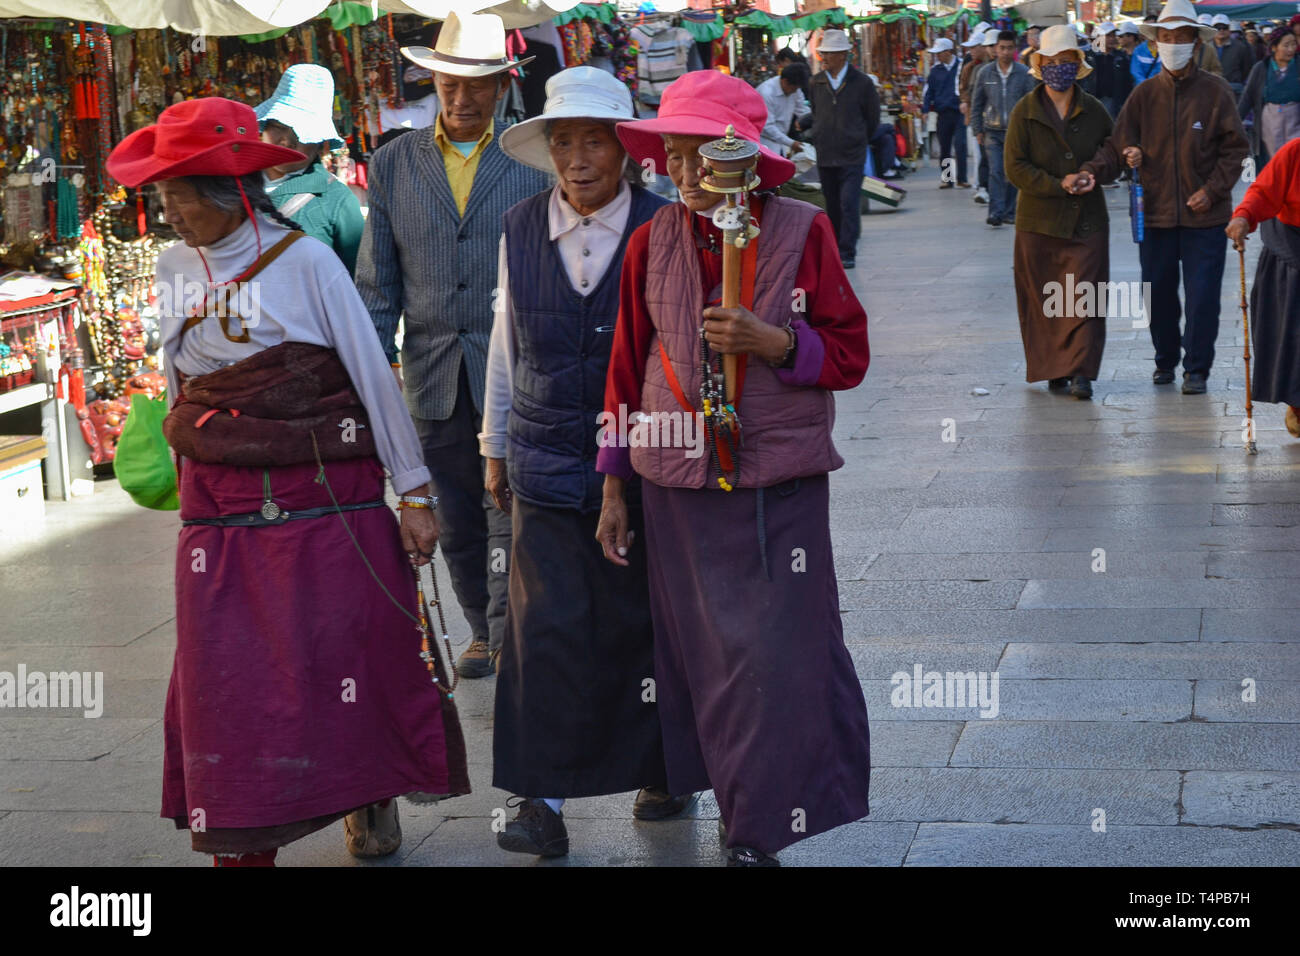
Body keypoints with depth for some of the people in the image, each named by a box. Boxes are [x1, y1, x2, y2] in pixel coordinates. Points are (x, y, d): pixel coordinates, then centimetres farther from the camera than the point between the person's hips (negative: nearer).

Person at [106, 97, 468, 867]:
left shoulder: (306, 262, -8)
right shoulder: (175, 268, 6)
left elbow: (374, 377, -4)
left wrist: (414, 491, -4)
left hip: (327, 501, -4)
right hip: (221, 515, 4)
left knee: (354, 662, 3)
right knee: (226, 681, 0)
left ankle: (372, 798, 28)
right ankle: (242, 847, 9)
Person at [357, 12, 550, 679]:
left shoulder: (535, 162, 0)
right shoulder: (393, 165, 6)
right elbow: (377, 285, 7)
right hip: (433, 374, 3)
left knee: (511, 514, -8)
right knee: (457, 522, 12)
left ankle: (508, 640, -1)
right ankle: (482, 631, 29)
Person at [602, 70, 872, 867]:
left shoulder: (801, 232, -4)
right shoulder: (653, 242, 2)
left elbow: (849, 354, -1)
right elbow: (627, 369, 9)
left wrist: (770, 342, -20)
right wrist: (615, 487, 9)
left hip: (780, 489, -2)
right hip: (678, 487, 2)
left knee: (780, 663, -2)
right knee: (702, 660, 8)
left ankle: (765, 829, 11)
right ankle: (734, 804, 25)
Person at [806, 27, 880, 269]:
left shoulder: (862, 82, -5)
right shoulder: (817, 82, 5)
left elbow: (873, 117, 6)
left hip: (851, 156, -4)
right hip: (825, 156, 4)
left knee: (849, 204, -10)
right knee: (832, 206, 10)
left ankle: (847, 253, -7)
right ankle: (834, 250, 20)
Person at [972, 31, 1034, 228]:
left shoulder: (1024, 73, 1)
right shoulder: (985, 73, 3)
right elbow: (976, 103, 10)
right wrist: (978, 130, 7)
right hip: (993, 131, 0)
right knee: (995, 171, -11)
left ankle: (1010, 212, 14)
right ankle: (996, 212, -15)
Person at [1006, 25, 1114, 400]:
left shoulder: (1094, 111, 6)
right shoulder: (1024, 112, 0)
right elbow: (1015, 168, -6)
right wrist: (1058, 185, -15)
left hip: (1086, 219, 1)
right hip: (1038, 220, -1)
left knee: (1083, 298, -7)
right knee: (1043, 300, 4)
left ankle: (1080, 372, -8)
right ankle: (1052, 369, 14)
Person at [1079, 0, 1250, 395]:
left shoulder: (1215, 91, -1)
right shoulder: (1145, 94, 4)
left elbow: (1235, 148, 1)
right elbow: (1118, 145, 0)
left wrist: (1212, 190, -9)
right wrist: (1093, 171, -18)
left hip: (1204, 215, -2)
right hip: (1156, 213, 2)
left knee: (1202, 295, -1)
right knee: (1158, 292, 10)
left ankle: (1196, 368, 12)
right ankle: (1165, 360, 28)